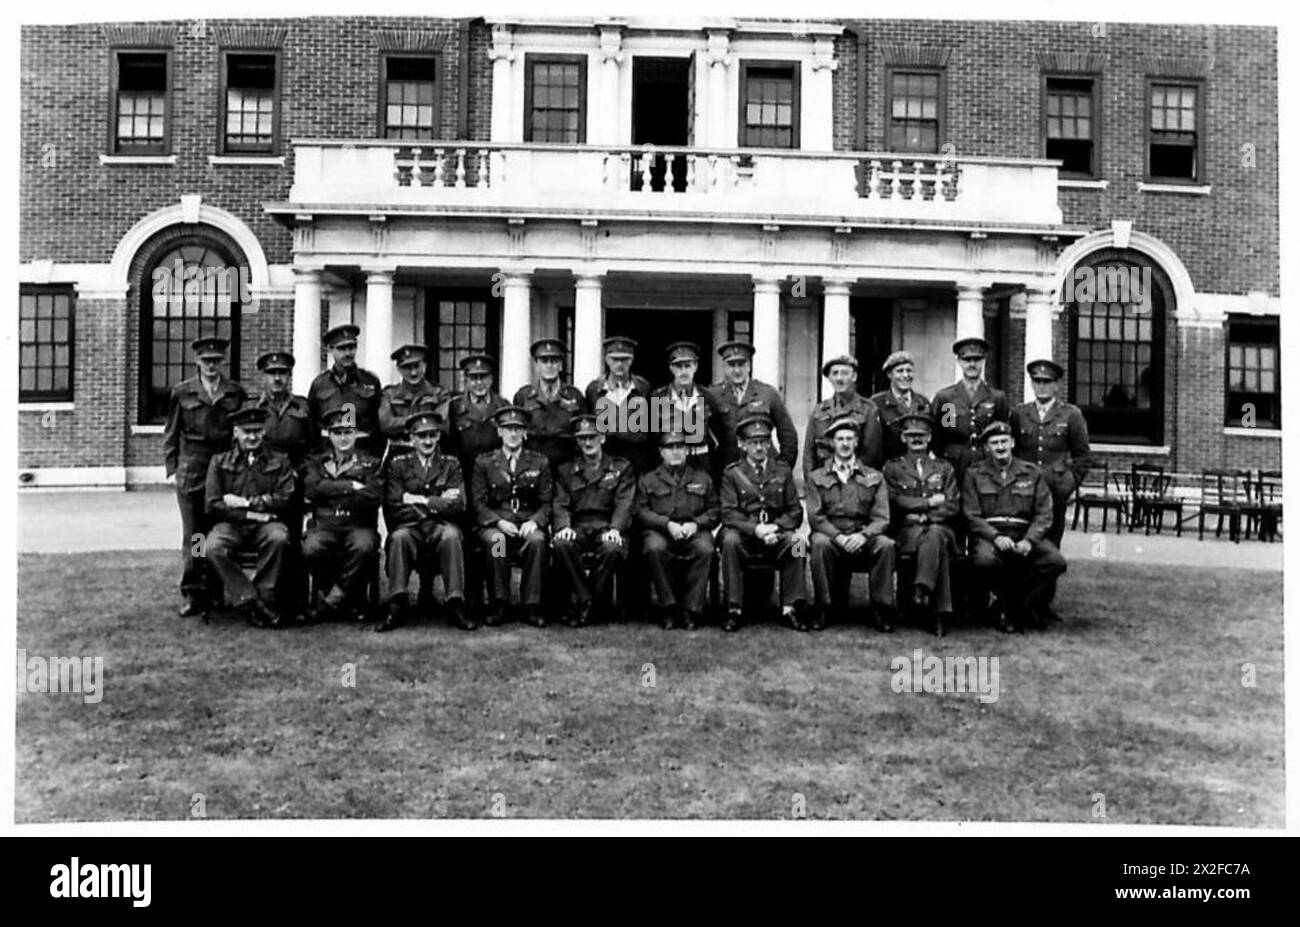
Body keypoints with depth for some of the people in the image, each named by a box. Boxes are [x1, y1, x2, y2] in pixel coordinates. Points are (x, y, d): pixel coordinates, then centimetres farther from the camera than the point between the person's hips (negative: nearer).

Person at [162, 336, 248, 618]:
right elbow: (171, 433, 10)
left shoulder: (236, 393, 7)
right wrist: (172, 468, 3)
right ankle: (192, 594, 6)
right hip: (191, 469, 0)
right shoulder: (182, 392, 7)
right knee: (193, 534, 1)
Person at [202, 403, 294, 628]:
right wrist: (248, 514, -9)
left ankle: (263, 598, -21)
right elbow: (212, 505, 3)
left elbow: (285, 499, 0)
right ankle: (250, 601, -25)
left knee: (278, 537, -36)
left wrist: (246, 503, -5)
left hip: (265, 524, 0)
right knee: (212, 548, -32)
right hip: (231, 524, 1)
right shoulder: (219, 461, 13)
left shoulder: (280, 461, 13)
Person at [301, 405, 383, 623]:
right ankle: (348, 602, -11)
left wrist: (332, 491, -5)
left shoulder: (371, 464, 13)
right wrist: (351, 486, -10)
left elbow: (374, 497, -5)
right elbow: (312, 488, -4)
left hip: (358, 525, -1)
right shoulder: (316, 461, 18)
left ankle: (331, 600, -16)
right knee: (310, 548, -33)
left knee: (364, 546, -37)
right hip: (324, 524, 1)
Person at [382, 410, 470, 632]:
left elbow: (458, 505, 0)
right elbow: (394, 508, -2)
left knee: (451, 536, -34)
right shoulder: (398, 464, 11)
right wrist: (437, 503, -8)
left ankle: (456, 604, -35)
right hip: (410, 526, 0)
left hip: (441, 526, 0)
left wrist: (422, 501, -8)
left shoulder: (450, 464, 13)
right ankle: (397, 606, -34)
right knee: (399, 537, -34)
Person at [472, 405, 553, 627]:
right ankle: (498, 603, -23)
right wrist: (499, 521, -14)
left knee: (537, 540, -34)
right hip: (494, 524, 0)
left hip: (528, 524, 0)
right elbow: (478, 503, 4)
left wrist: (534, 521, -13)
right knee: (495, 540, -35)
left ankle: (532, 605, -26)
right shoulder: (484, 462, 11)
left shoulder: (540, 463, 13)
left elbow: (547, 503, 8)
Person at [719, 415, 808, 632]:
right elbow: (728, 513, -5)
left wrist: (775, 527, -14)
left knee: (795, 541, -30)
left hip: (777, 534, 1)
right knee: (730, 540, -33)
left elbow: (795, 512, 7)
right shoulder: (732, 473, 6)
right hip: (744, 534, -1)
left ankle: (790, 608, -22)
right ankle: (733, 609, -27)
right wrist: (756, 529, -21)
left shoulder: (783, 471, 12)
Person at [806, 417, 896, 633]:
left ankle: (881, 608, -18)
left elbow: (881, 518, 4)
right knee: (819, 543, -34)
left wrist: (863, 535, -18)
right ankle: (825, 607, -21)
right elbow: (815, 517, 0)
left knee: (885, 544, -30)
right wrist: (838, 536, -18)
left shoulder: (874, 477, 13)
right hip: (830, 534, -1)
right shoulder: (816, 477, 11)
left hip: (863, 539, 1)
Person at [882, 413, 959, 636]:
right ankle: (939, 611, -40)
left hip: (940, 528, 1)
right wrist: (930, 502, -4)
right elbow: (896, 503, -1)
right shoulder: (892, 468, 16)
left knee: (935, 534, -38)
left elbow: (953, 507, 6)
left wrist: (923, 516, -10)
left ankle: (922, 590, -44)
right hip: (907, 533, -1)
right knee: (938, 547, -35)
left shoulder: (944, 468, 20)